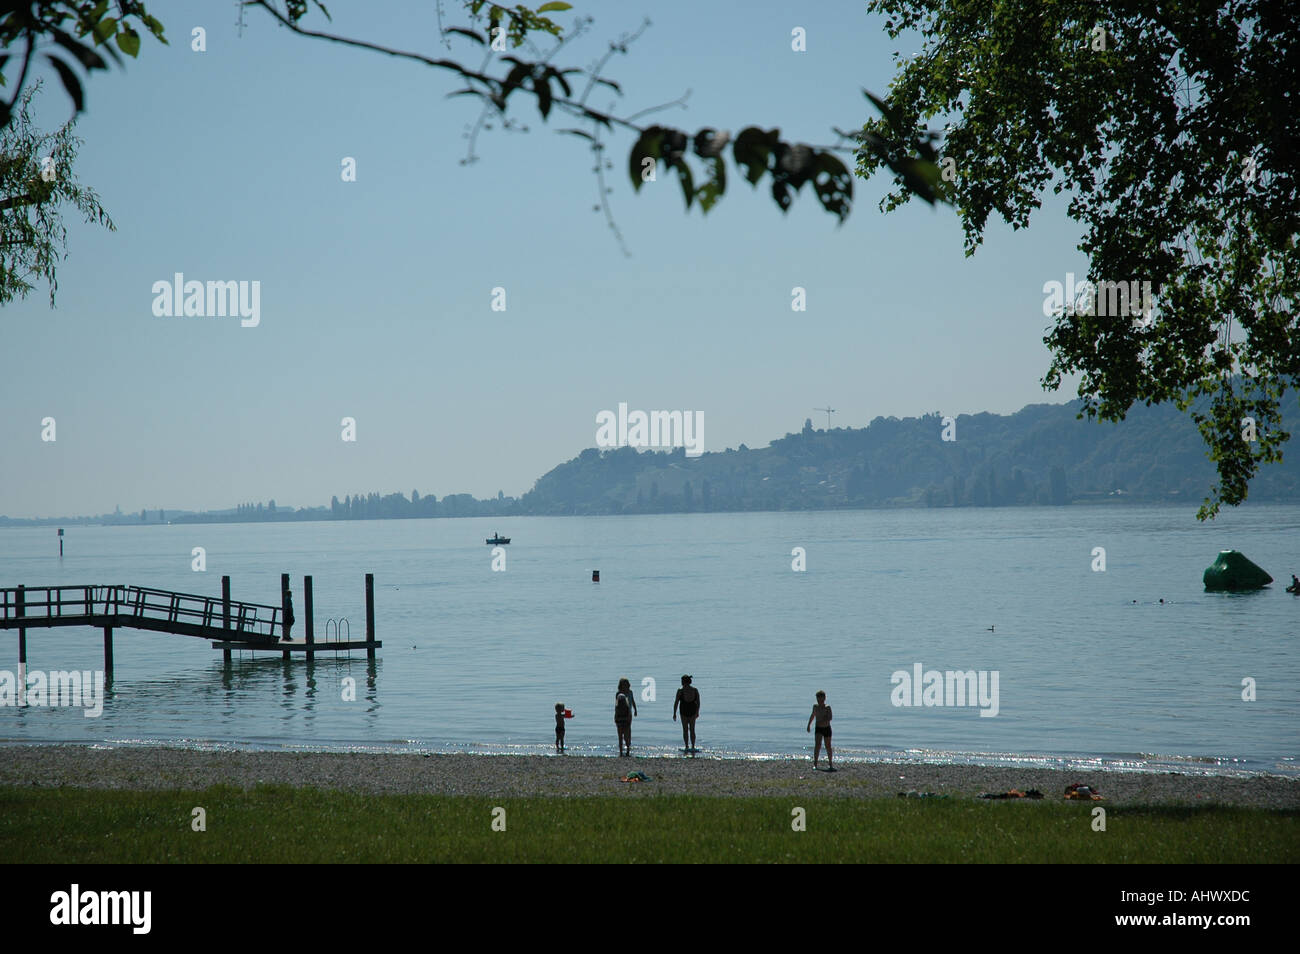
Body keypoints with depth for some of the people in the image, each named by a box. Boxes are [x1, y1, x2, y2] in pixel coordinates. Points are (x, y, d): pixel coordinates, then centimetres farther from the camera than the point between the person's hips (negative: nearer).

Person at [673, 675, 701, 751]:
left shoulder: (680, 691, -10)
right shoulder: (695, 690, -2)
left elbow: (676, 703, -9)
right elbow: (698, 702, 3)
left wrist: (674, 713, -2)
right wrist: (697, 712, 15)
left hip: (684, 711, -2)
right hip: (693, 711, 2)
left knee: (685, 730, 9)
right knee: (692, 730, 12)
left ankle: (686, 747, 7)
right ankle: (693, 747, 7)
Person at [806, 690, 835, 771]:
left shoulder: (827, 707, -10)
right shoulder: (815, 707, 1)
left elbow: (830, 718, -22)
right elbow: (813, 715, 19)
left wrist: (824, 721, -38)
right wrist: (809, 725, 24)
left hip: (827, 728, -1)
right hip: (818, 728, 1)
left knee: (828, 746, 9)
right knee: (818, 744, -17)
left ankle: (830, 763, 28)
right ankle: (815, 763, -23)